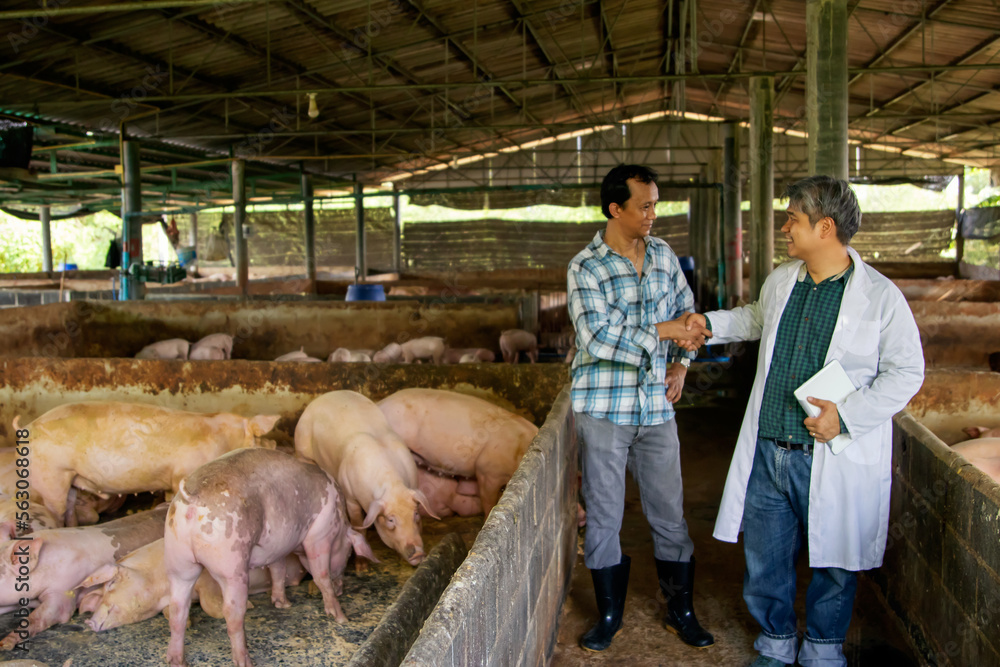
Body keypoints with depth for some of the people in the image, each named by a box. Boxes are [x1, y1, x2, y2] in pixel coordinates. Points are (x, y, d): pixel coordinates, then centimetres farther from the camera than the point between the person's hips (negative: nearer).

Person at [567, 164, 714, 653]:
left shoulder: (662, 254, 7)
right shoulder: (586, 268, -10)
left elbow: (687, 311, 19)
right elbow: (597, 339, -21)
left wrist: (682, 361, 6)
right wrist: (661, 331, -23)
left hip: (656, 406, 4)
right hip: (603, 409, -4)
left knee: (670, 514, 11)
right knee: (603, 516, 7)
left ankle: (680, 610, 29)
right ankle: (609, 614, 25)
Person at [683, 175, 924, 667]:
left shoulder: (881, 296, -10)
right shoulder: (780, 280, 7)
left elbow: (906, 372, -6)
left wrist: (847, 415, -16)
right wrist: (711, 323, 19)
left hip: (835, 459, -4)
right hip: (768, 454, 5)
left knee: (834, 562, 12)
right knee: (765, 559, 13)